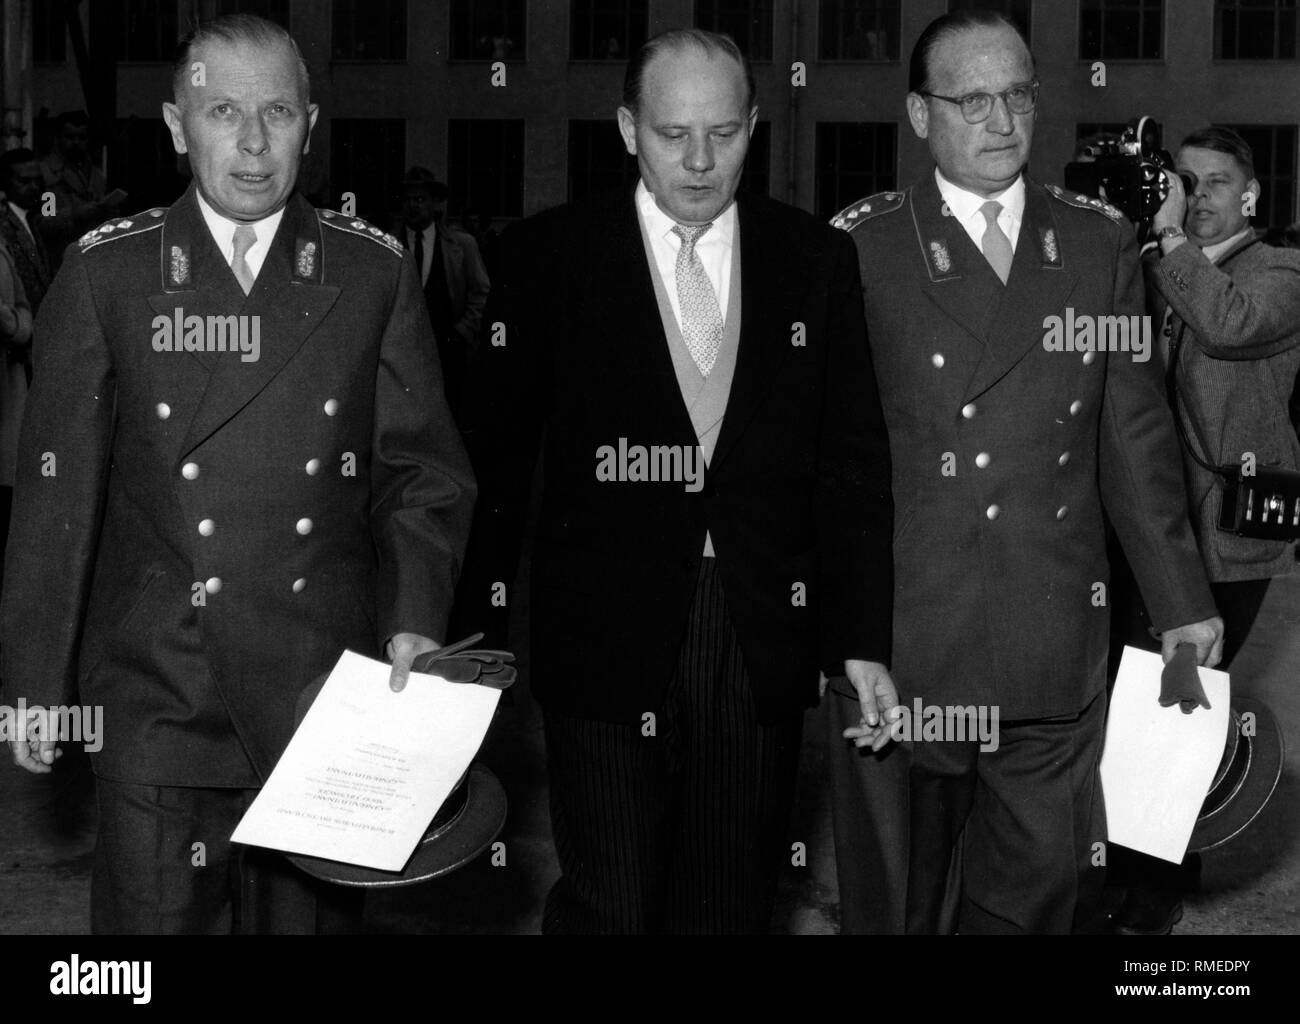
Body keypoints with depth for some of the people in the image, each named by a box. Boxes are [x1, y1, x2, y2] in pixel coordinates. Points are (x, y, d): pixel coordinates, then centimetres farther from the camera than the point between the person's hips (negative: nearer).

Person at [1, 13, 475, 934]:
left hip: (328, 688, 1)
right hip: (157, 698, -1)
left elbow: (425, 469, 6)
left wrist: (418, 619, -9)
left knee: (313, 914, 10)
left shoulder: (374, 272, 3)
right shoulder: (106, 274, 0)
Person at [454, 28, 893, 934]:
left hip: (763, 641, 2)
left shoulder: (815, 258, 5)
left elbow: (854, 462, 6)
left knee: (734, 904, 9)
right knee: (607, 907, 0)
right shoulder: (549, 256, 0)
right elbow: (497, 453, 2)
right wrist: (476, 628, -2)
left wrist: (864, 640, 1)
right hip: (607, 640, -2)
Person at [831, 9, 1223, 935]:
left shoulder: (1101, 243, 9)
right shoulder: (858, 245, 0)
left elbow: (1135, 432, 11)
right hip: (900, 633, -2)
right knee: (899, 885, 8)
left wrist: (1181, 599, 9)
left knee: (1043, 880, 6)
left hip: (1054, 639, 2)